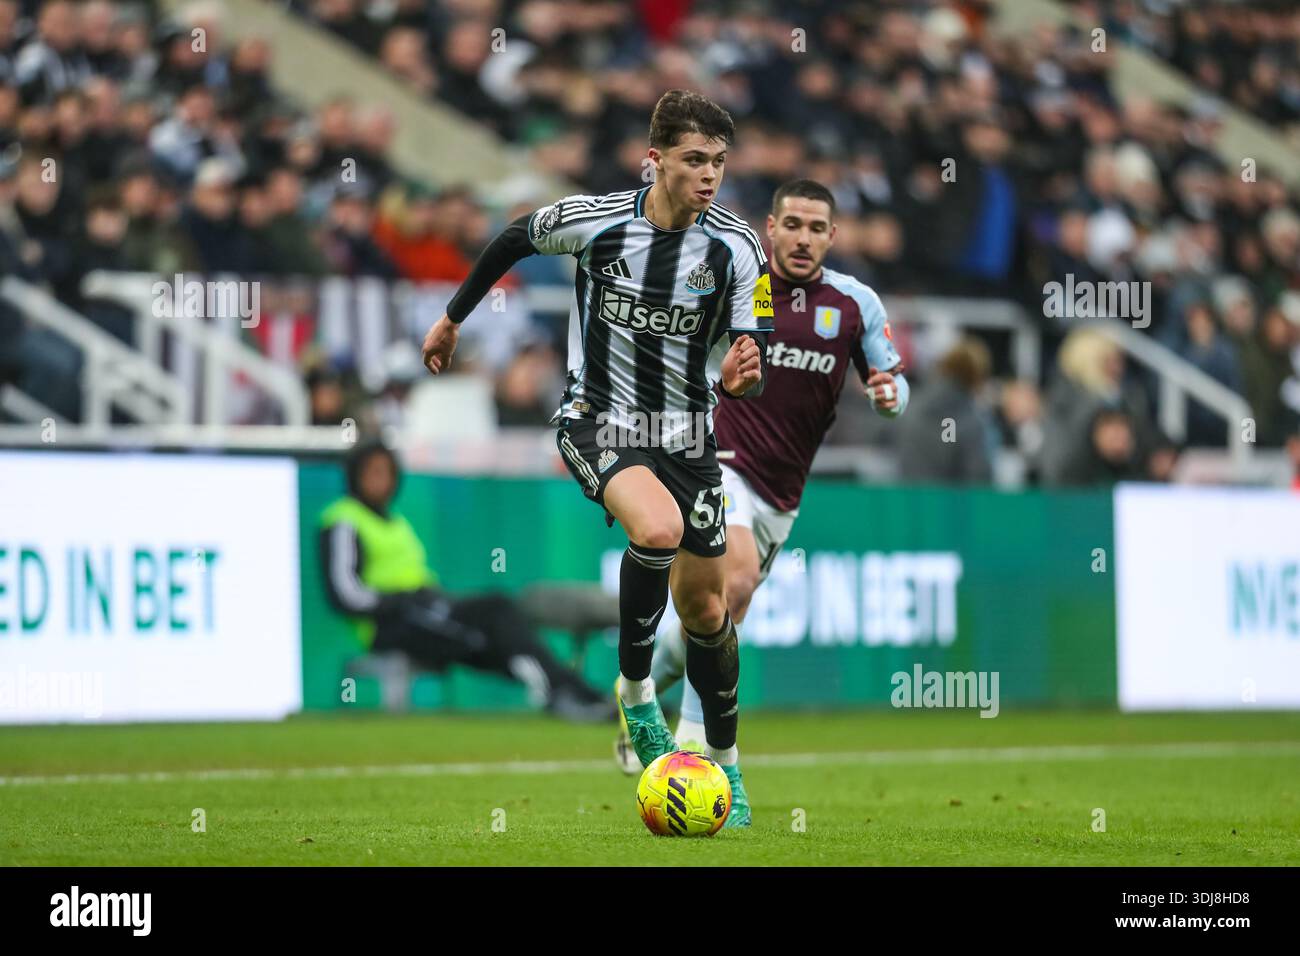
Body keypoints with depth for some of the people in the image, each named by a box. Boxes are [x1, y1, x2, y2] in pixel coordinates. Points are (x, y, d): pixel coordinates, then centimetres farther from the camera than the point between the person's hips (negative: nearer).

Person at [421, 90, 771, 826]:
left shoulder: (738, 248, -12)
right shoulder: (593, 221, -15)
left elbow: (755, 361, -9)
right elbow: (513, 242, 7)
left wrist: (741, 376, -34)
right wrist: (453, 318, 18)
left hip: (688, 433, 3)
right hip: (599, 423, -3)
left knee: (705, 607, 8)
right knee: (658, 527, -33)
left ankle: (725, 761, 30)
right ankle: (636, 690, -12)